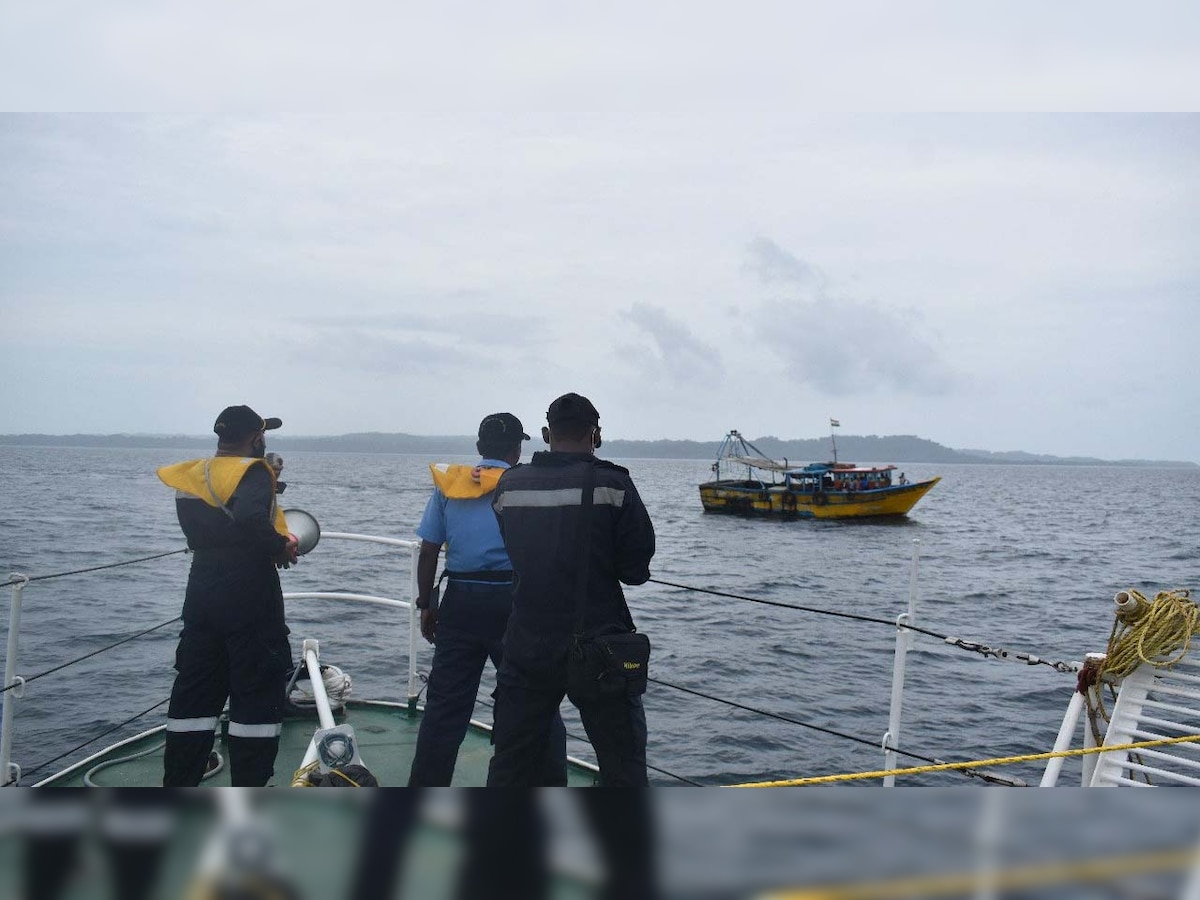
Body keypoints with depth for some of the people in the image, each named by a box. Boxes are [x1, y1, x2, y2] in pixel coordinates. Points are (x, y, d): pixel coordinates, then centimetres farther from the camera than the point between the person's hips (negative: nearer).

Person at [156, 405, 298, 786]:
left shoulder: (190, 477, 9)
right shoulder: (253, 473, -13)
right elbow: (250, 519, -32)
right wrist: (280, 546, -16)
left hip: (202, 596, 7)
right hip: (250, 601, -7)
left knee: (194, 694, 14)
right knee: (257, 695, 2)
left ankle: (177, 788, 19)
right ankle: (248, 794, 5)